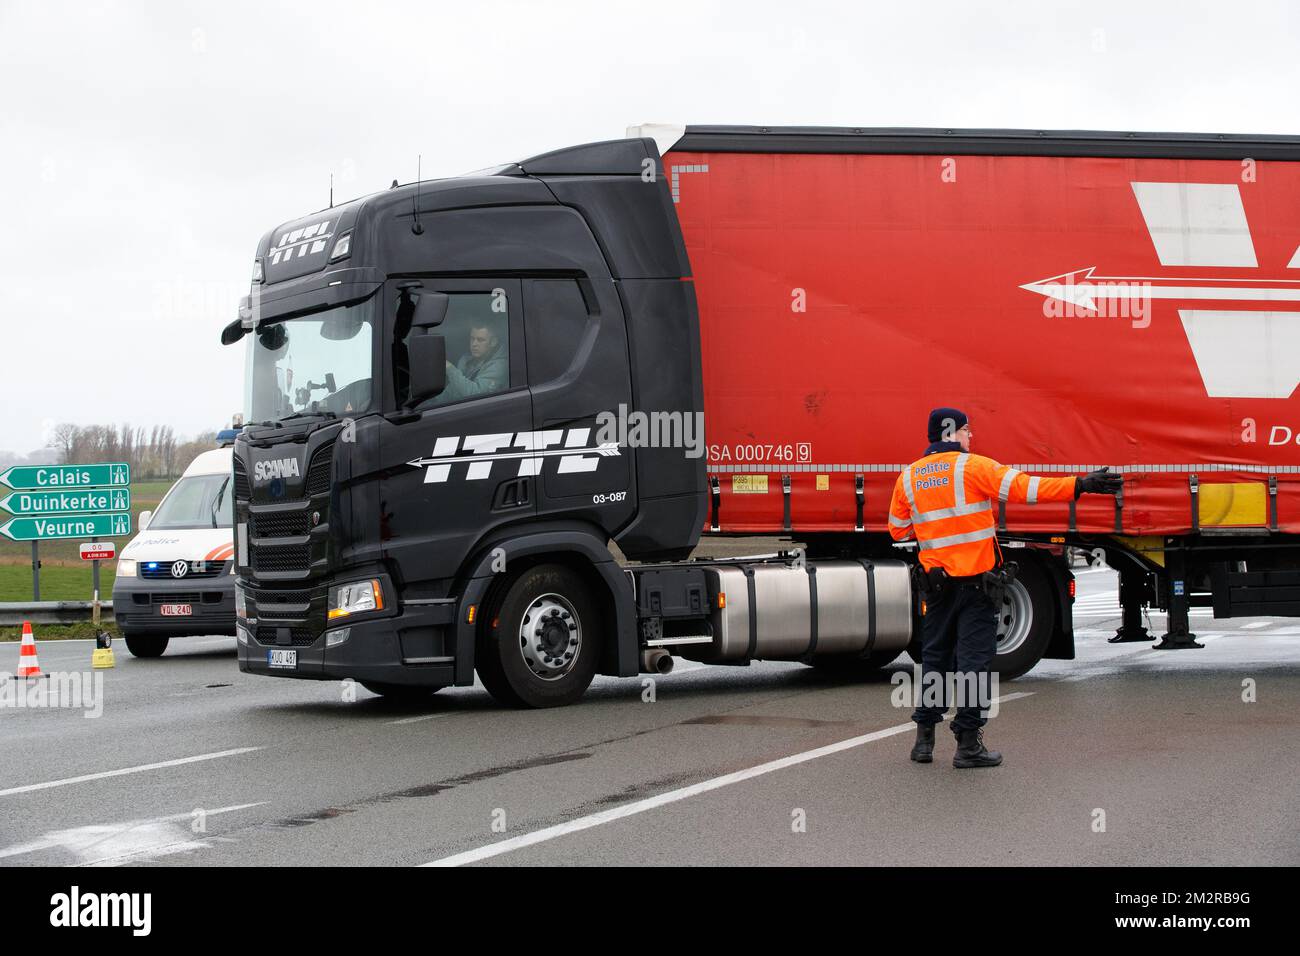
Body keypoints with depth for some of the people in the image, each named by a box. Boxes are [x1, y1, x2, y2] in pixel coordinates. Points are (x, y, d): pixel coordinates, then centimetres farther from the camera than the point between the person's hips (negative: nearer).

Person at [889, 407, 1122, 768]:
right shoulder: (972, 467, -9)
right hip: (976, 581, -5)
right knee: (974, 658, -1)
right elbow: (1023, 487, -18)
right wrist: (1080, 485, -19)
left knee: (934, 656, 15)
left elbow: (898, 529, 15)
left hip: (936, 582, 5)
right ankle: (968, 743, -2)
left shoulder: (908, 477, 7)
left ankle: (924, 738, 18)